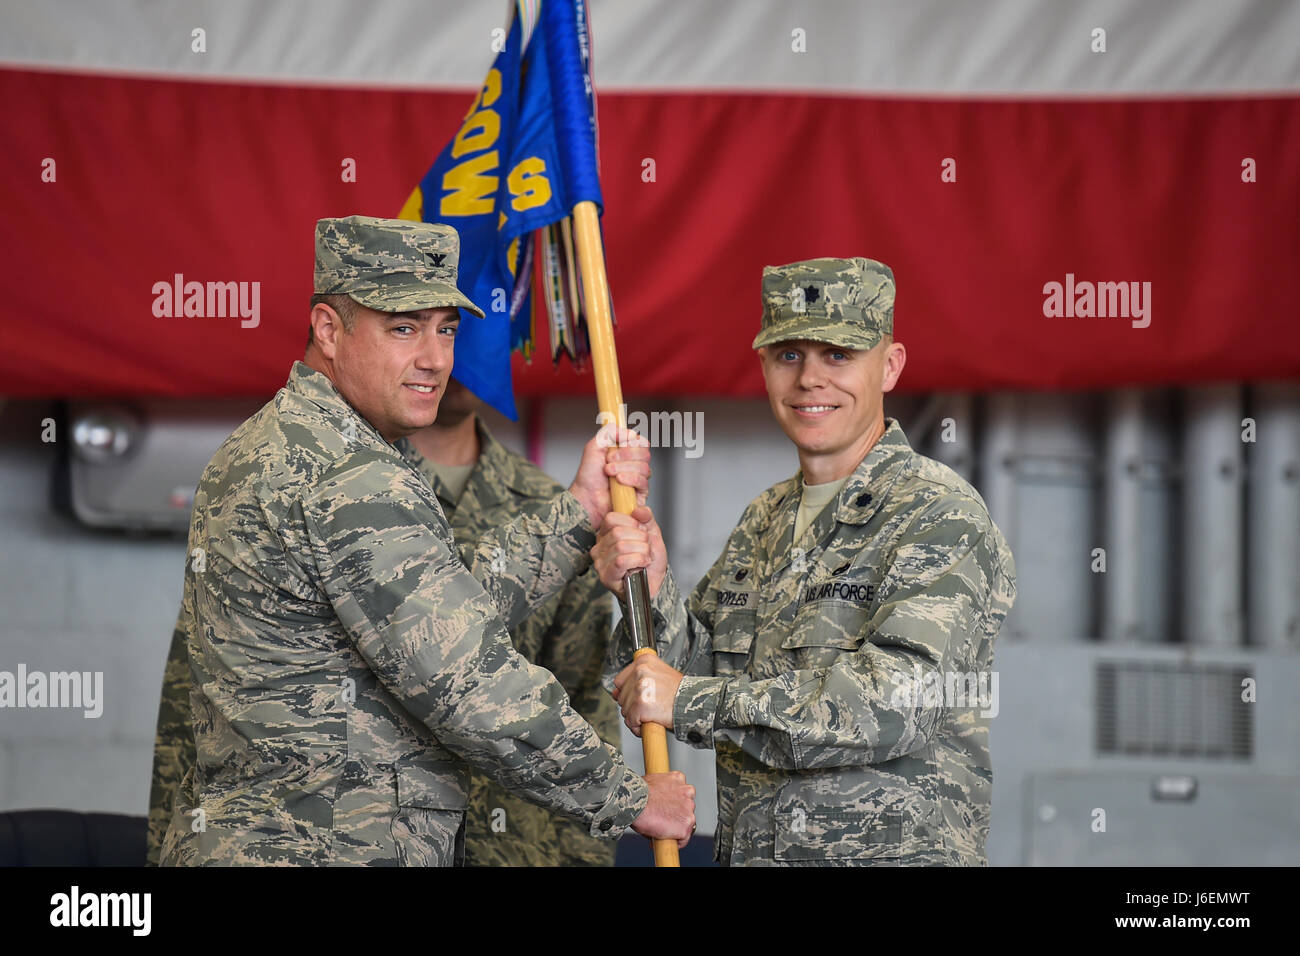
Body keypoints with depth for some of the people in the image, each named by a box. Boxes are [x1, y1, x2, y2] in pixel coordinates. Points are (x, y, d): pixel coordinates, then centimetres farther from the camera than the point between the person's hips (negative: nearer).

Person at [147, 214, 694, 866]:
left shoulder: (260, 449, 13)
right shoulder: (357, 483, -19)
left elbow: (451, 609, 11)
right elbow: (470, 688, -21)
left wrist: (581, 508, 12)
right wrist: (631, 799, -11)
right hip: (333, 854, -10)